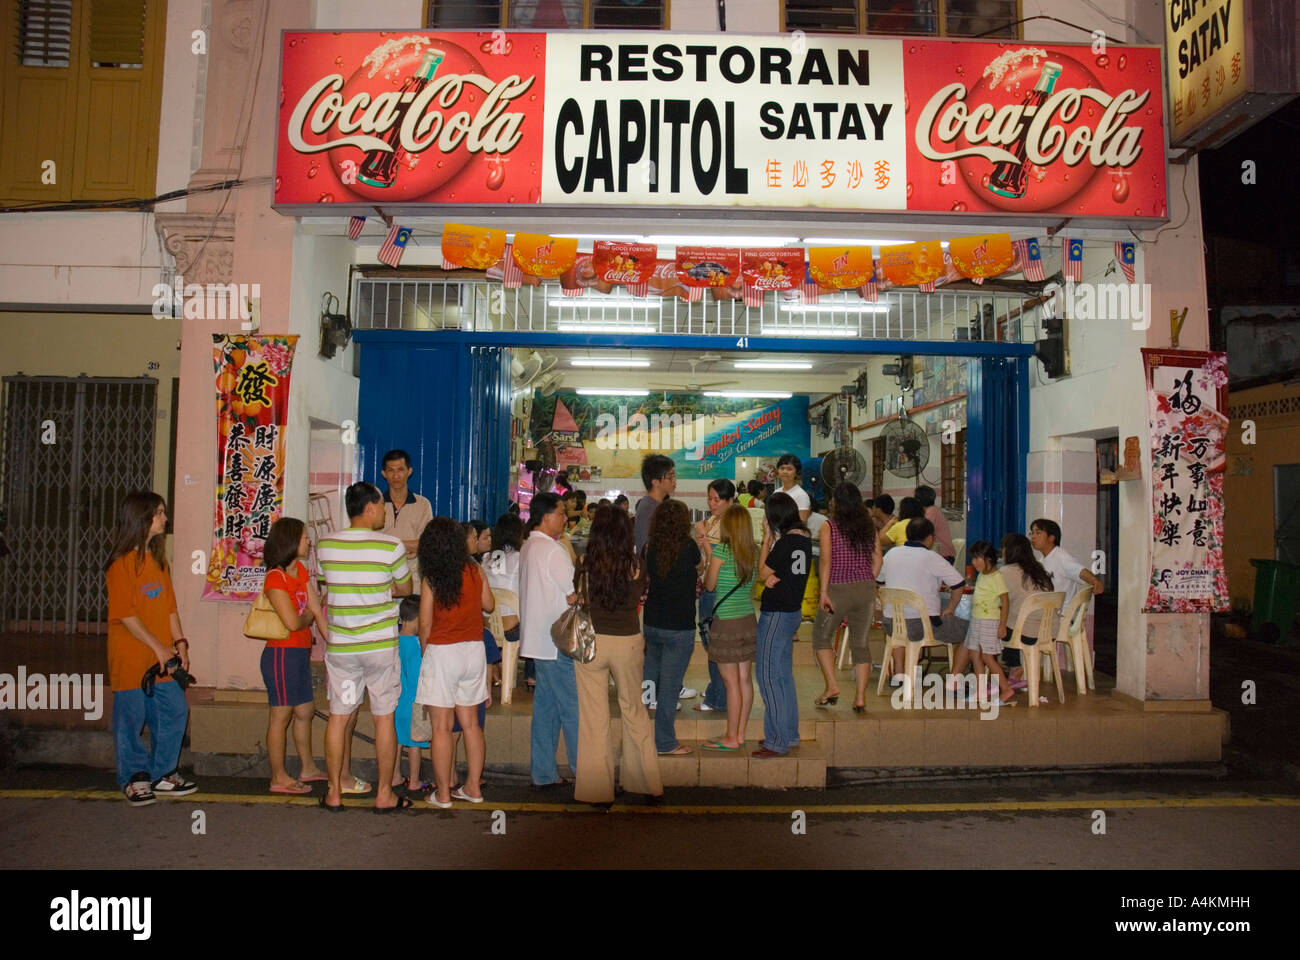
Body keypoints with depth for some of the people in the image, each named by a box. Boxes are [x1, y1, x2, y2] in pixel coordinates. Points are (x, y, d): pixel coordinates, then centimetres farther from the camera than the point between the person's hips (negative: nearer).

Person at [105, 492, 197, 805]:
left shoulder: (158, 560, 13)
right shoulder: (122, 563, -11)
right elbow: (124, 614, -15)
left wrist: (179, 642, 5)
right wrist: (158, 647, -14)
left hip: (162, 659, 7)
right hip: (131, 658, -7)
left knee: (175, 712, 7)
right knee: (131, 717, 4)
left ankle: (163, 774, 20)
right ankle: (134, 778, 18)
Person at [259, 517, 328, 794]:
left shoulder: (301, 571, 10)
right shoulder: (275, 578, -17)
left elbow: (317, 610, 8)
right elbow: (292, 622, -24)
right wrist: (308, 617, -2)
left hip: (300, 653, 9)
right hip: (282, 654, -9)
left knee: (305, 712, 17)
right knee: (281, 715, 0)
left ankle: (307, 768, 31)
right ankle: (279, 778, 10)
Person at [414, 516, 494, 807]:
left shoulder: (431, 579, -10)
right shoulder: (475, 571, -1)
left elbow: (425, 624, -6)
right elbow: (488, 605, 11)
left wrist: (424, 653, 8)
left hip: (442, 652, -4)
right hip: (474, 651, 4)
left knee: (442, 728, 4)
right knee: (470, 723, 15)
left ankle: (443, 793, 10)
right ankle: (473, 786, 21)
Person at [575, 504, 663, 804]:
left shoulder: (585, 564, -9)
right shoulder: (635, 565, -7)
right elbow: (639, 598, 5)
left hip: (591, 641, -1)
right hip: (629, 642, 1)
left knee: (593, 716, 9)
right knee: (634, 711, 17)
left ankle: (597, 789, 15)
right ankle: (645, 781, 27)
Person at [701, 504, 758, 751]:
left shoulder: (721, 550, -14)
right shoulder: (754, 552, 3)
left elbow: (710, 584, -5)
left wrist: (709, 553, 8)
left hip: (726, 622, -6)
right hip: (748, 620, 6)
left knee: (731, 682, 0)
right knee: (745, 679, 11)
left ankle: (731, 738, 8)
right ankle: (740, 734, 20)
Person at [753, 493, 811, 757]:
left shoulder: (786, 541, -20)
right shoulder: (804, 538, 7)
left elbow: (763, 573, -10)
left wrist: (767, 540, -6)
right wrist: (774, 576, -9)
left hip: (776, 614, -9)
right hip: (792, 611, 9)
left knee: (768, 674, -3)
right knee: (783, 673, 16)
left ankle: (777, 741, 1)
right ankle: (790, 735, 26)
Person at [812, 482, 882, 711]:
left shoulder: (828, 527, -6)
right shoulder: (869, 526, 5)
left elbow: (826, 560, -13)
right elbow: (877, 559, 4)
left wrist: (824, 592, -12)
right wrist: (866, 583, 13)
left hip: (838, 590, -4)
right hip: (866, 589, 4)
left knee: (821, 637, 14)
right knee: (860, 643, 10)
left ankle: (832, 686, 5)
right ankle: (861, 697, 8)